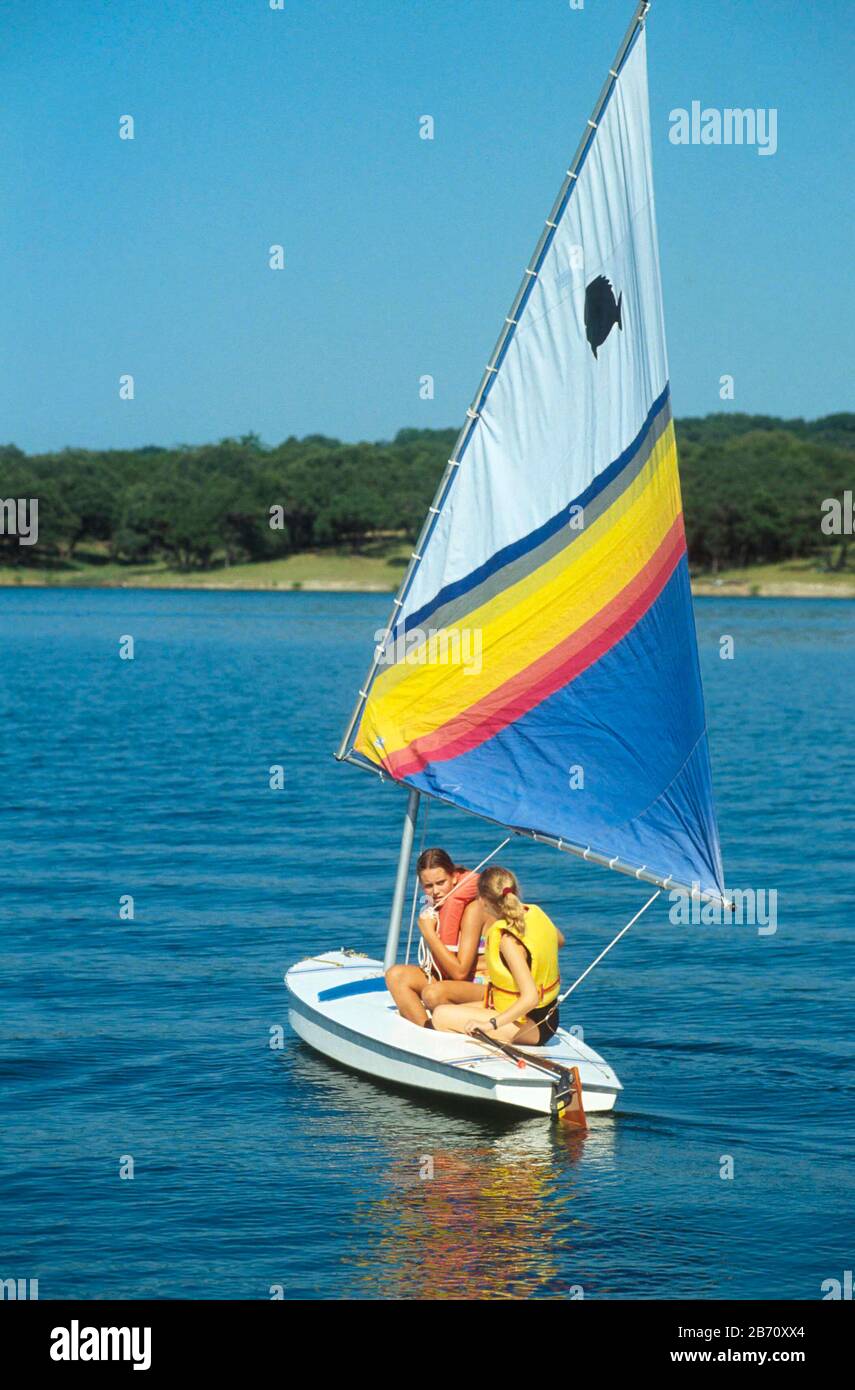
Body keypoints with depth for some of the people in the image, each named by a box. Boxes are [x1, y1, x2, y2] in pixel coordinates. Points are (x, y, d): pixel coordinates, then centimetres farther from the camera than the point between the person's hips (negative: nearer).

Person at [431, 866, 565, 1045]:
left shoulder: (508, 940, -27)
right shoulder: (534, 911, -3)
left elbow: (530, 998, -32)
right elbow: (560, 940, 21)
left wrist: (492, 1024, -31)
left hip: (531, 1027, -9)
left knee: (441, 1016, -14)